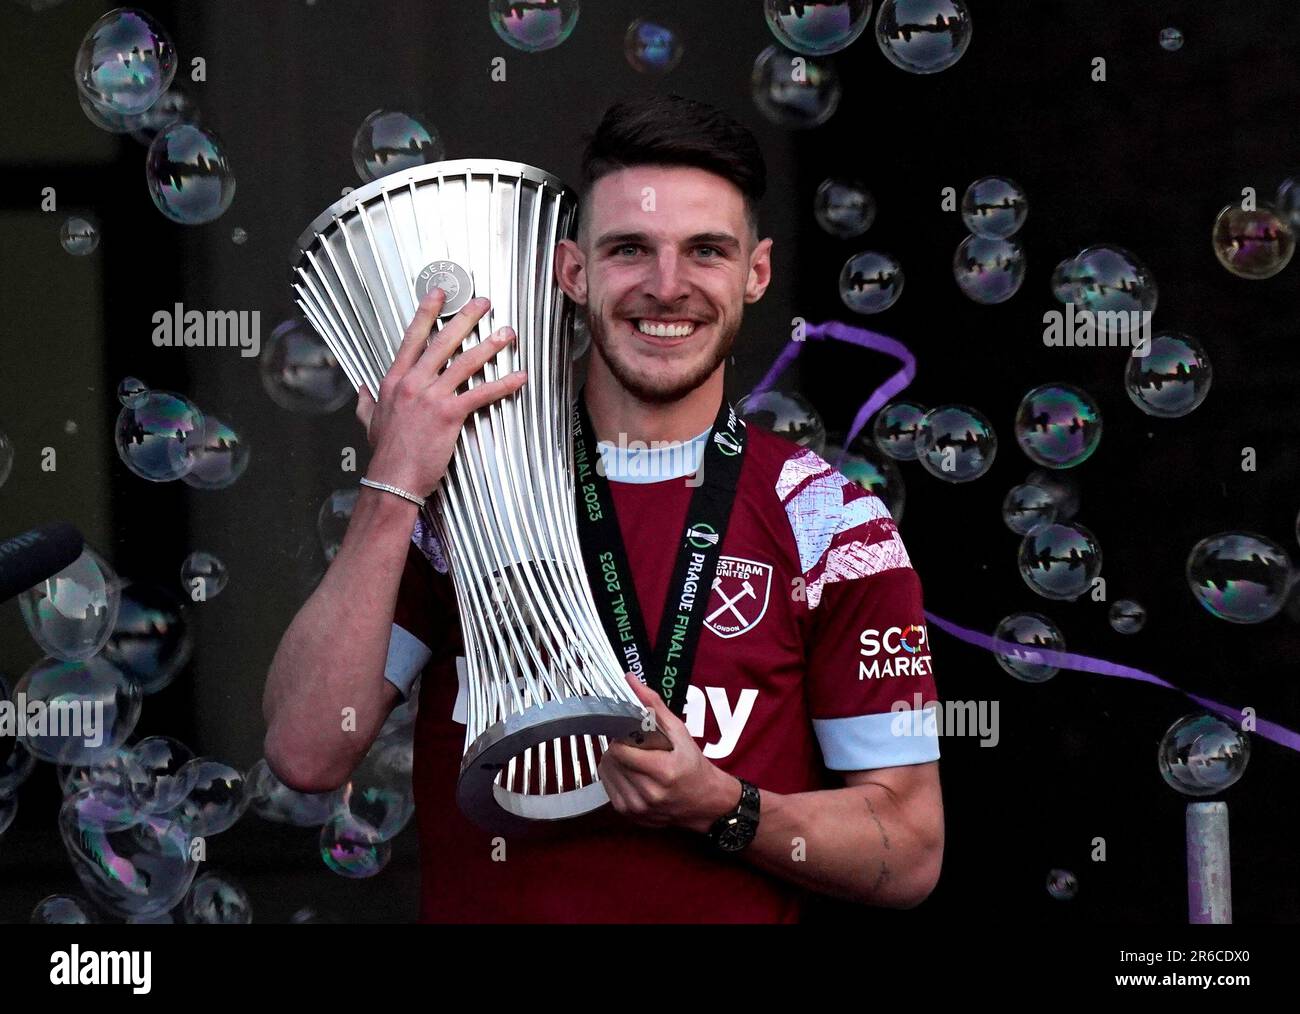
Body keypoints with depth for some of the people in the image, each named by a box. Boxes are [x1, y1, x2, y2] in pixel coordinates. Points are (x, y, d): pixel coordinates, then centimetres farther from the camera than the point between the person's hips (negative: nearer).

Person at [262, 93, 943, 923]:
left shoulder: (829, 522, 2)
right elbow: (308, 755, -5)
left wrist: (717, 807, -14)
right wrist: (393, 490, -10)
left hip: (724, 911, -1)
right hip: (473, 908, 2)